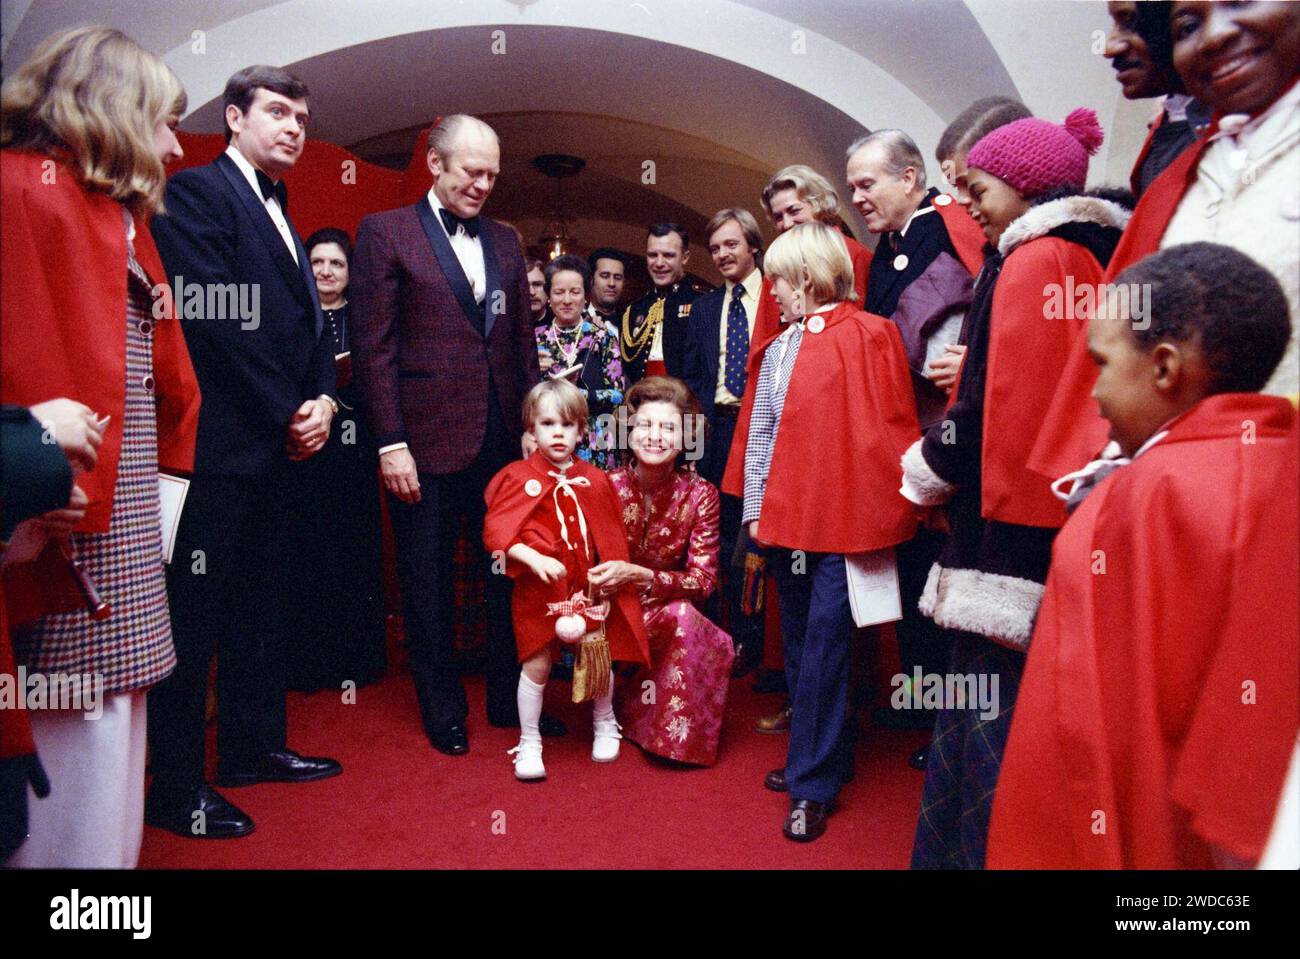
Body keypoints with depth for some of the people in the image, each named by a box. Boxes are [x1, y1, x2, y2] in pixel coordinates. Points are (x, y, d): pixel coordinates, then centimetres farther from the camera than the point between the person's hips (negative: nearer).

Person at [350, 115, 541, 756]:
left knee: (508, 578, 10)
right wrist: (391, 443, -12)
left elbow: (523, 343, 14)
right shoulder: (384, 233, -1)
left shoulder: (504, 241, 14)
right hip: (426, 441, -4)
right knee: (429, 586, 9)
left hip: (504, 439, 4)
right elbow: (373, 347, -6)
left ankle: (511, 697, 27)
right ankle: (442, 710, 25)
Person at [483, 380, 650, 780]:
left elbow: (612, 540, 8)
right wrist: (534, 558, -25)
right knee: (536, 664, 4)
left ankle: (604, 724, 38)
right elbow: (495, 531, -13)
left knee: (600, 659, 10)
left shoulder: (595, 481, 2)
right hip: (537, 590, -2)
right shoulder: (518, 477, -7)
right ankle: (529, 742, 23)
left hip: (587, 588, 3)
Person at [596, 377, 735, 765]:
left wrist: (639, 576, -30)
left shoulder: (700, 493, -11)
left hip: (673, 613, 0)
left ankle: (676, 733, -12)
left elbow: (704, 579, -14)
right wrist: (592, 581, -30)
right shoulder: (609, 486, -11)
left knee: (682, 615, -32)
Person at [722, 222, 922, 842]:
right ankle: (819, 757, 30)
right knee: (799, 644, 14)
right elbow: (755, 430, 12)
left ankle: (812, 785, 10)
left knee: (822, 648, -3)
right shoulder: (776, 348, 13)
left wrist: (886, 505, -9)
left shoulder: (869, 335, -5)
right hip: (784, 516, 6)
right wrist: (754, 504, 7)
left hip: (841, 518, -6)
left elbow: (889, 427, -7)